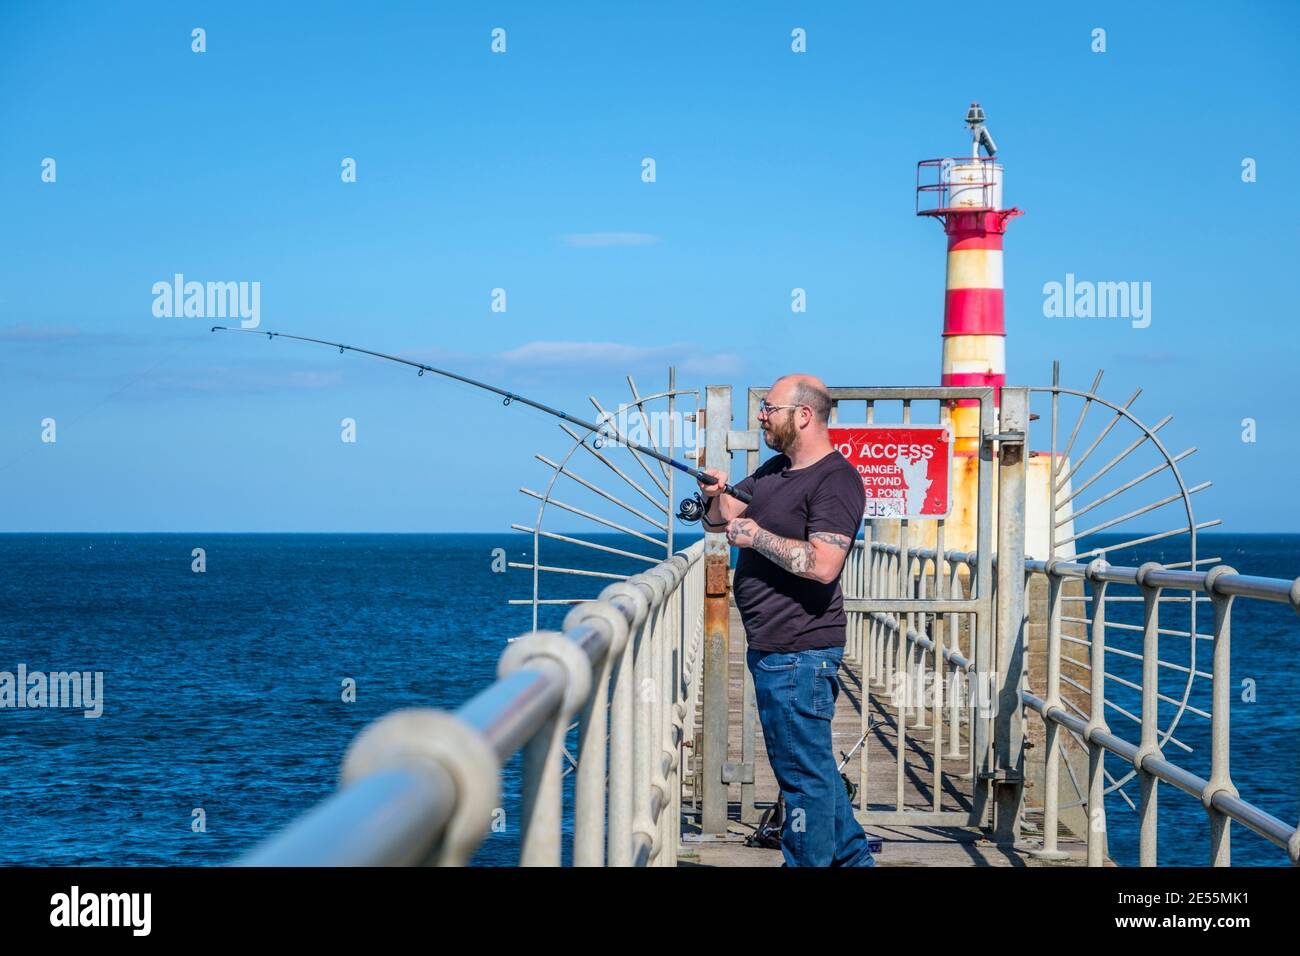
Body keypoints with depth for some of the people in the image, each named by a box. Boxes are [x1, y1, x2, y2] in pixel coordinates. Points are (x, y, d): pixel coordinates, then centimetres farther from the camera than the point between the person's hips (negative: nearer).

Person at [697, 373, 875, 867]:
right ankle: (852, 857, 27)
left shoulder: (835, 480, -15)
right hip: (770, 647, 11)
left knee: (805, 772, -4)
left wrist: (756, 536, -18)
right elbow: (720, 519, 21)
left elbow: (822, 564, -27)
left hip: (799, 652, -10)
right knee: (812, 766, 18)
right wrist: (715, 496, -2)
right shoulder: (774, 470, 16)